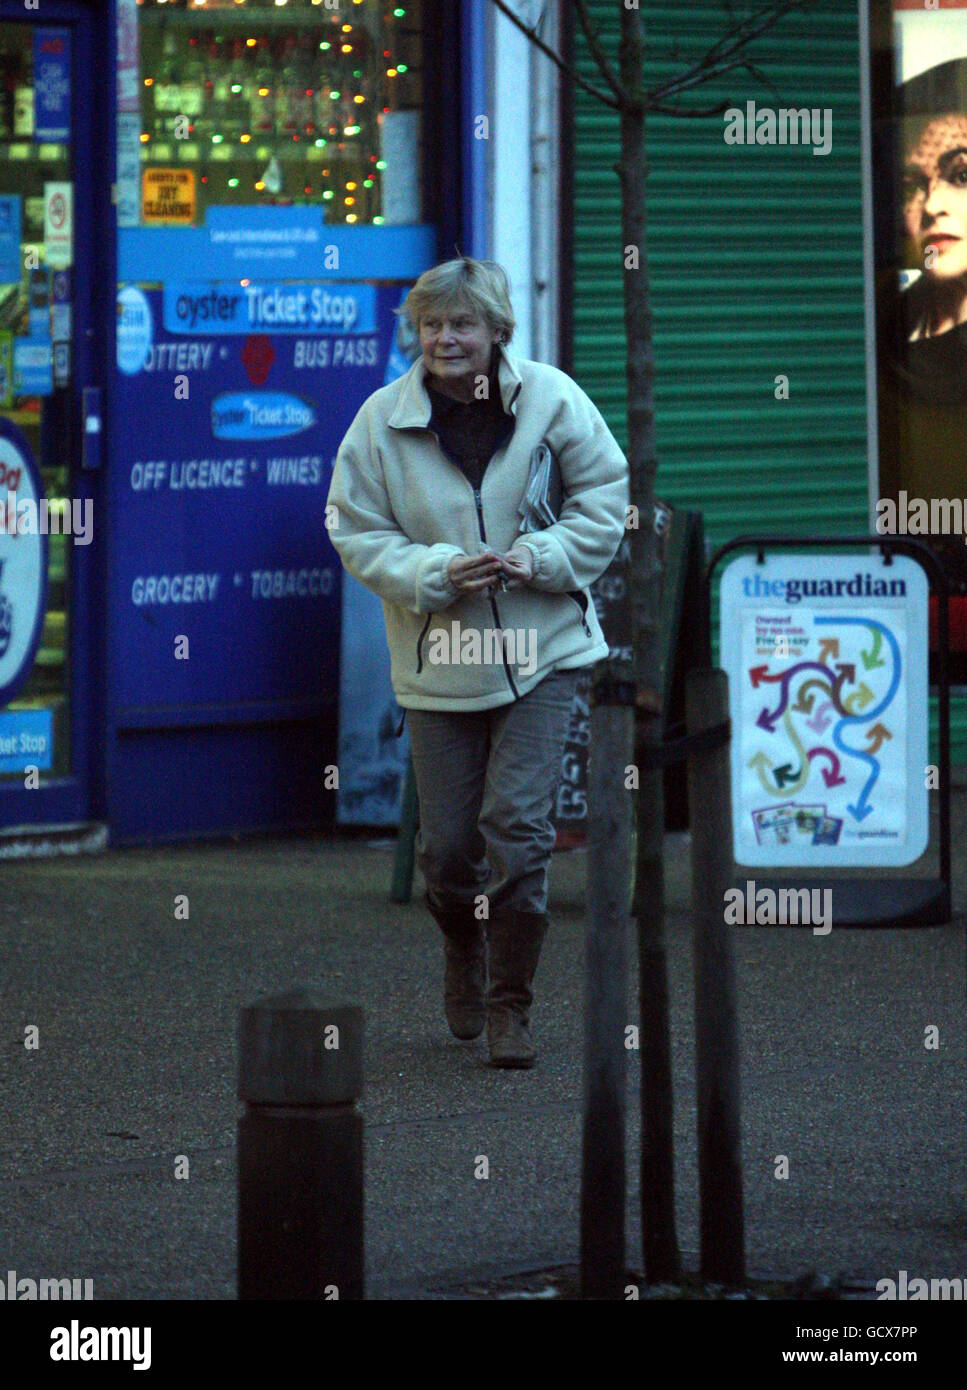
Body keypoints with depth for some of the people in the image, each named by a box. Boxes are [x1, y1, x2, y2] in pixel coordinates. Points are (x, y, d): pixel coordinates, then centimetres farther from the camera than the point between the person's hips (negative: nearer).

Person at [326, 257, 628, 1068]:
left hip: (541, 652, -1)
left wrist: (542, 557, -12)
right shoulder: (383, 419, -5)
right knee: (448, 842, 4)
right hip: (439, 662, 1)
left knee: (518, 825, -10)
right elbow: (358, 535, -1)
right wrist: (439, 573, -17)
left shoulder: (550, 399, -5)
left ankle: (511, 1004, 4)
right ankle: (464, 956, 38)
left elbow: (607, 498, 3)